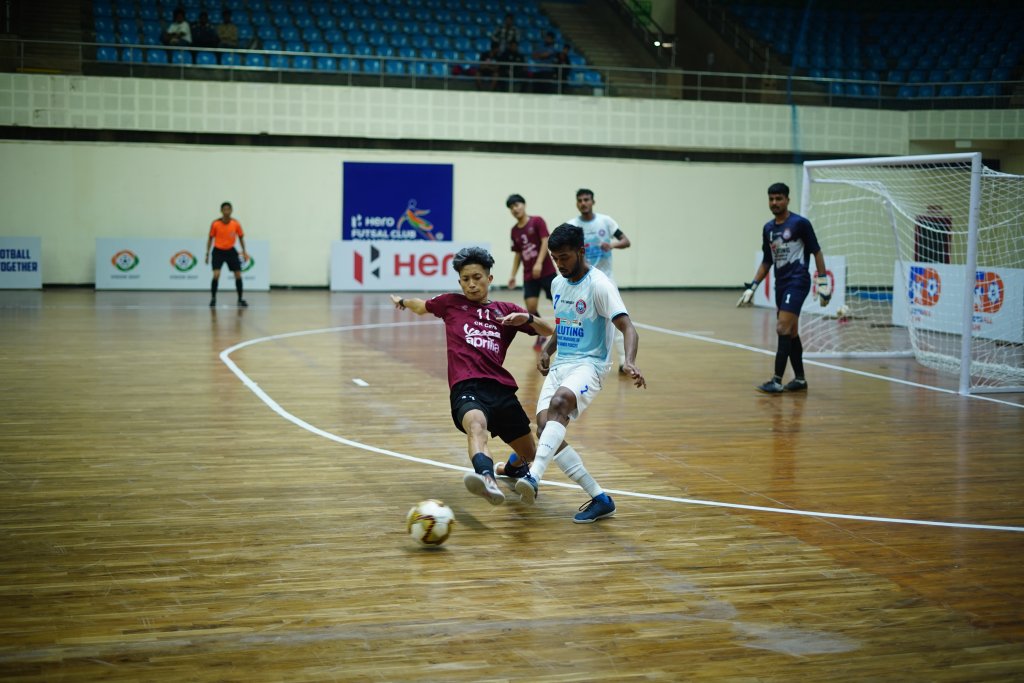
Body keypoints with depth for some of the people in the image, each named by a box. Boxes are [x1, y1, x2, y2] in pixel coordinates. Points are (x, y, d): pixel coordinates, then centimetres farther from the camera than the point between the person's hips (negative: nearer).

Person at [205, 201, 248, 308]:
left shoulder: (236, 224, -8)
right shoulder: (215, 223, -12)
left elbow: (241, 237, 5)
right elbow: (210, 238, -1)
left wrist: (244, 252, -1)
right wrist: (207, 253, -3)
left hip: (230, 251, 2)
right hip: (218, 251, -2)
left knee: (238, 275, -2)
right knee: (216, 275, -15)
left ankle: (240, 299, 13)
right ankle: (213, 298, 2)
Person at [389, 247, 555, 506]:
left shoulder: (506, 310, 20)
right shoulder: (450, 303, 19)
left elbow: (550, 331, 14)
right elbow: (421, 306, 41)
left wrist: (527, 317, -5)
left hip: (500, 387, 3)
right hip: (466, 387, -3)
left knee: (529, 454, 11)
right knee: (476, 425, -38)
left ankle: (514, 470, 49)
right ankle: (487, 479, -68)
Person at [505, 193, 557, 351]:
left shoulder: (537, 221, -4)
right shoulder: (514, 230, 11)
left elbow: (545, 242, -12)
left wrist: (539, 263, -24)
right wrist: (513, 275, 9)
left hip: (546, 271, -4)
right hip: (529, 275, 4)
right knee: (530, 307, -9)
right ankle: (541, 335, 11)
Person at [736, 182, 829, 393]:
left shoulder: (800, 223, -7)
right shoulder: (768, 228, 11)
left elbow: (816, 251, -3)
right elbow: (766, 261, 18)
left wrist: (823, 281, -8)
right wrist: (752, 286, 12)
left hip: (797, 282, -7)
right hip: (781, 283, 7)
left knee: (783, 329, -15)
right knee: (791, 333, 11)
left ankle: (777, 381, -16)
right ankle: (800, 379, 20)